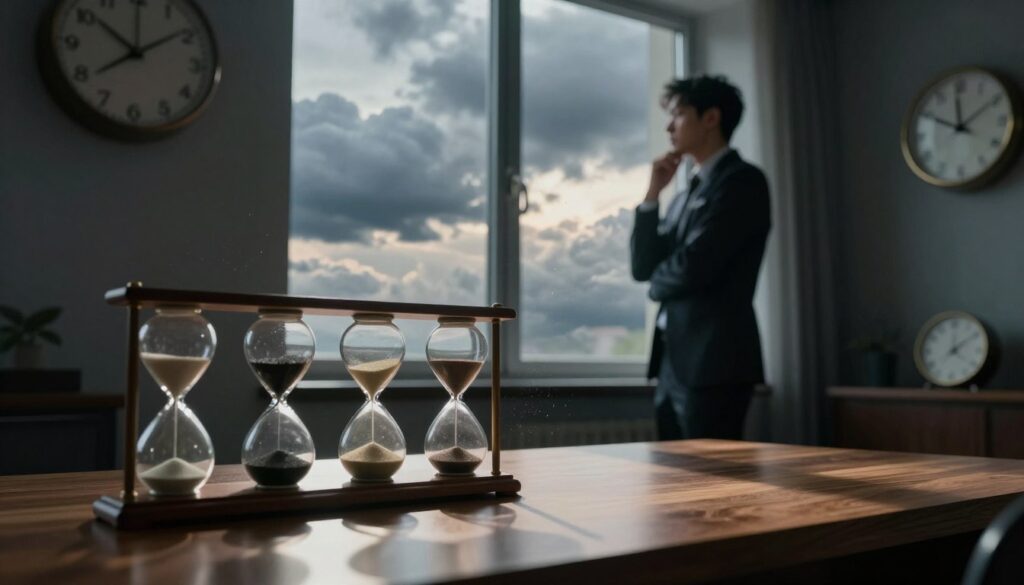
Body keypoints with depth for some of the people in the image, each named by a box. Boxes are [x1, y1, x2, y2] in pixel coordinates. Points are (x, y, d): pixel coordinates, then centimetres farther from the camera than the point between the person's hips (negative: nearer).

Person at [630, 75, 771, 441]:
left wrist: (658, 284, 4)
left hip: (713, 361, -8)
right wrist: (652, 194, 6)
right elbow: (642, 267, 13)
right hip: (673, 362, 8)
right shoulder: (685, 196, 19)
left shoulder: (742, 180, -7)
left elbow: (693, 266, -17)